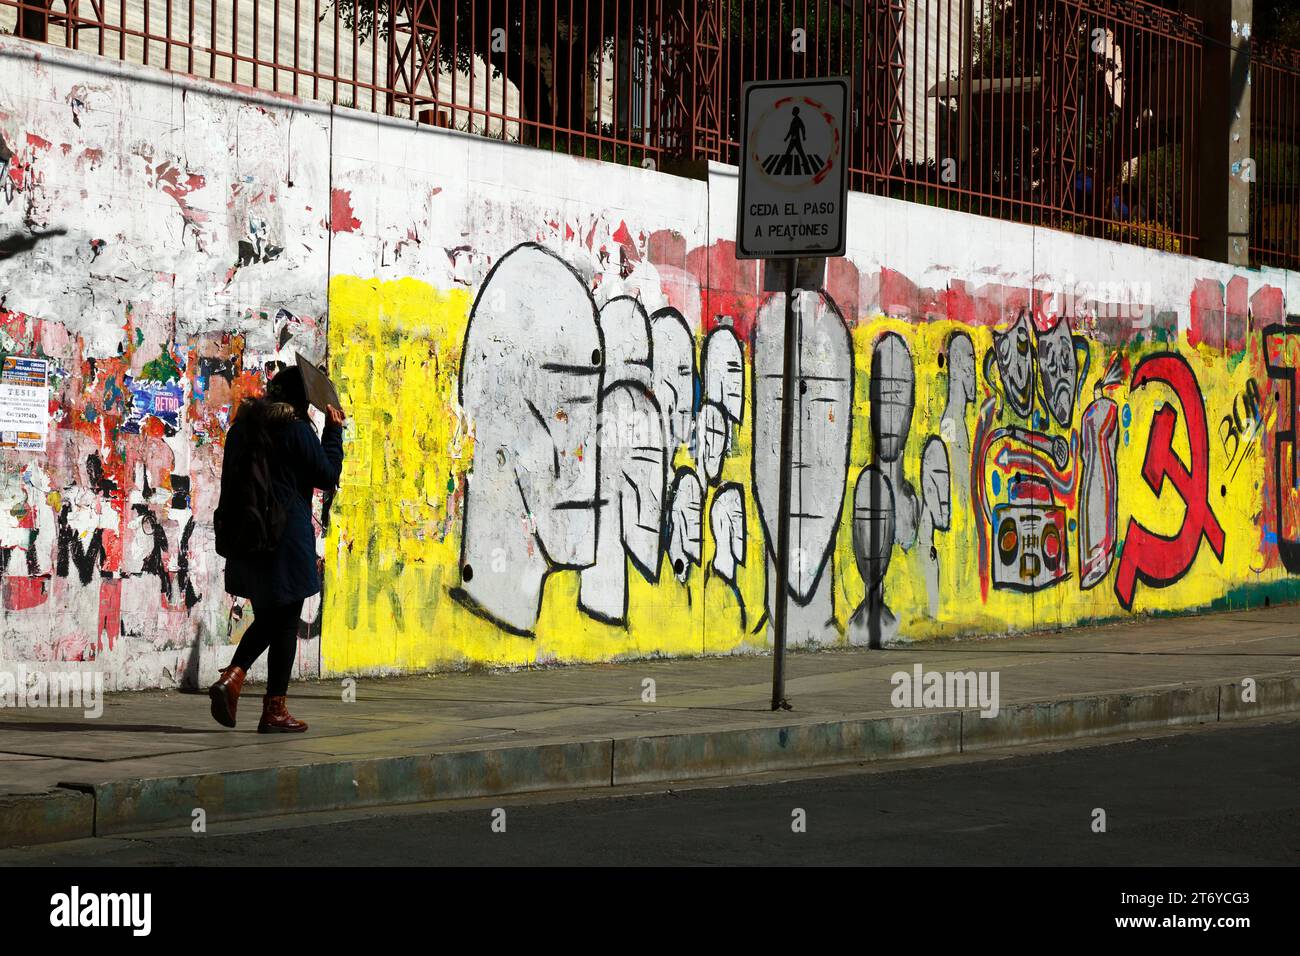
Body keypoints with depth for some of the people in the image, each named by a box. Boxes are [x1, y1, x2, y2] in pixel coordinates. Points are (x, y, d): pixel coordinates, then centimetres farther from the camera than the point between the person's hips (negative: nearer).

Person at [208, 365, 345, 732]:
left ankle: (232, 677, -3)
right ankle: (274, 709, 4)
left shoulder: (242, 427, 10)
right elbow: (327, 476, -5)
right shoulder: (296, 429, -11)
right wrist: (334, 431, 3)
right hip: (287, 535, -7)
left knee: (267, 618, 19)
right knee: (285, 622, 2)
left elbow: (229, 482, 15)